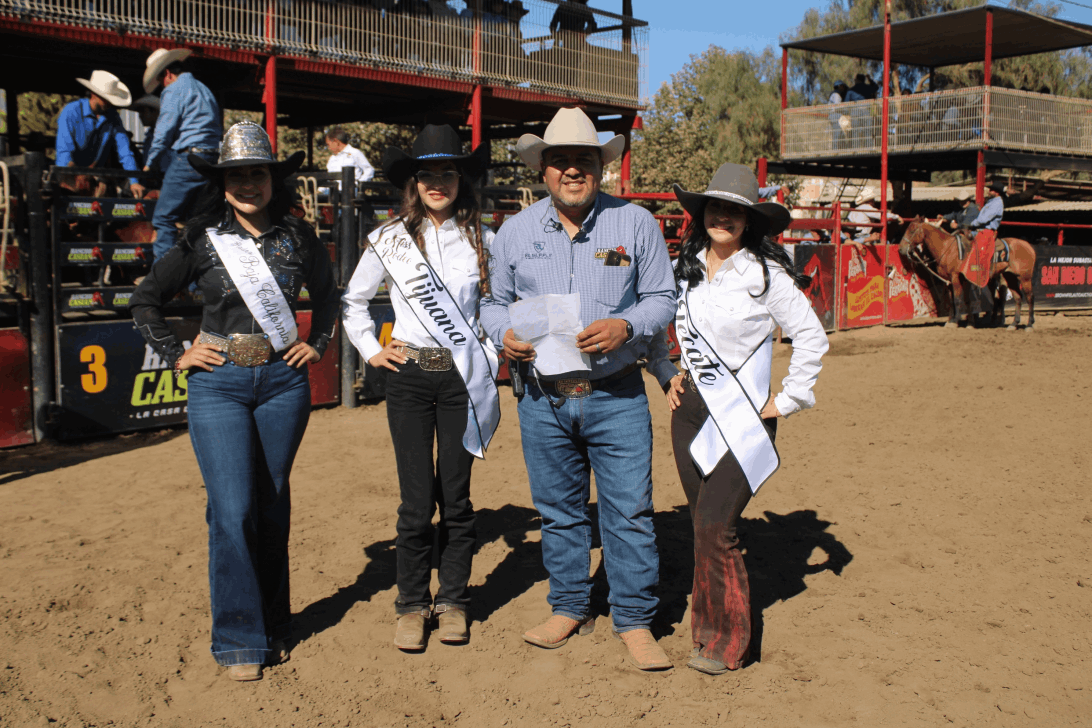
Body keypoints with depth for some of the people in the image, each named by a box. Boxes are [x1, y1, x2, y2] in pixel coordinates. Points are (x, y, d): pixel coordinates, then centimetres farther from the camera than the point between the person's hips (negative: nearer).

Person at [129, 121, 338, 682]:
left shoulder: (298, 238, 4)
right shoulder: (203, 241, 0)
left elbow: (327, 296, 22)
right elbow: (145, 300, 10)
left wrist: (317, 345, 11)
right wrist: (177, 355, 1)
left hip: (283, 382, 2)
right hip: (219, 384, -2)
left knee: (272, 506, 10)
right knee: (233, 510, -8)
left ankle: (272, 629, 24)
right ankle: (239, 641, 6)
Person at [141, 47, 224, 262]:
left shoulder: (174, 91, -4)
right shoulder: (204, 89, 22)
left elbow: (164, 131, -7)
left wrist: (150, 163, 5)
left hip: (187, 159, -8)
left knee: (164, 218, -6)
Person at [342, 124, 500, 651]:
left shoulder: (479, 239, 4)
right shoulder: (390, 240, 3)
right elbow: (353, 300, 15)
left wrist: (493, 348, 6)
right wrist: (370, 350, 6)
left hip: (463, 378, 1)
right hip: (410, 377, 0)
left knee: (456, 497, 5)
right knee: (417, 501, -1)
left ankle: (453, 601, 20)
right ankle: (412, 604, 15)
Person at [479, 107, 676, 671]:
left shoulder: (635, 224, 1)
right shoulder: (514, 231, 7)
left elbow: (661, 298, 3)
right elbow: (495, 301, 13)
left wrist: (625, 327, -17)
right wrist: (505, 333, -9)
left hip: (617, 397, -2)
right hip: (543, 399, 2)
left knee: (629, 511, 0)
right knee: (558, 511, 13)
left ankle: (634, 621, 15)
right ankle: (570, 609, 30)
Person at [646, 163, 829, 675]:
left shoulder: (765, 273, -9)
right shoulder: (684, 267, 6)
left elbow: (811, 336, -5)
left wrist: (788, 400, -6)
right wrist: (665, 374, 10)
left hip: (741, 417, -5)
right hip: (690, 410, 5)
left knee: (715, 525, -12)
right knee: (702, 525, 11)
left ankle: (726, 643, 1)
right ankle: (705, 623, 25)